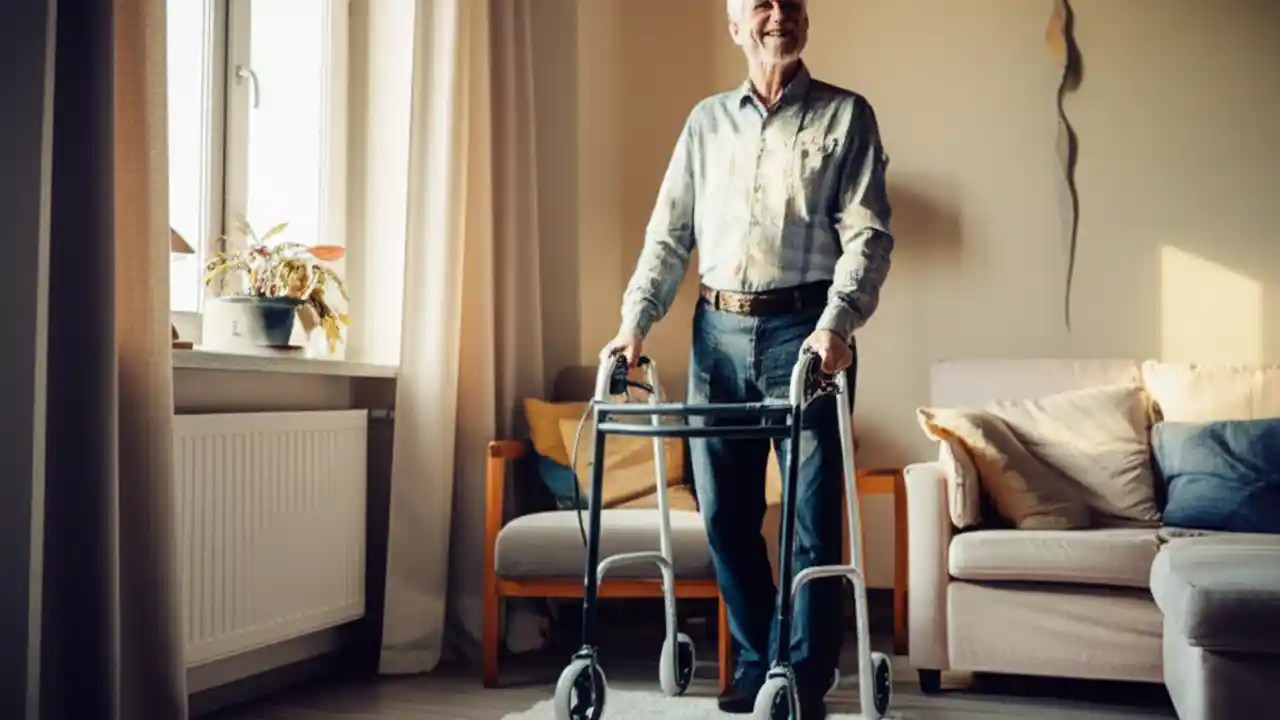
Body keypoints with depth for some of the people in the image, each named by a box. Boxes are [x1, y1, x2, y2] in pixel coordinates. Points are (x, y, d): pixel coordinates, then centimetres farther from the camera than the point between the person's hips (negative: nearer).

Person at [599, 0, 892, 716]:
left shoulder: (846, 115, 4)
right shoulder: (707, 120, 15)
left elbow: (868, 233, -5)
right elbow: (669, 233, 13)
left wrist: (836, 324, -20)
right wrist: (636, 321, 1)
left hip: (804, 330, -3)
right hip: (718, 333, 4)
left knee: (812, 519, -2)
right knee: (726, 514, 7)